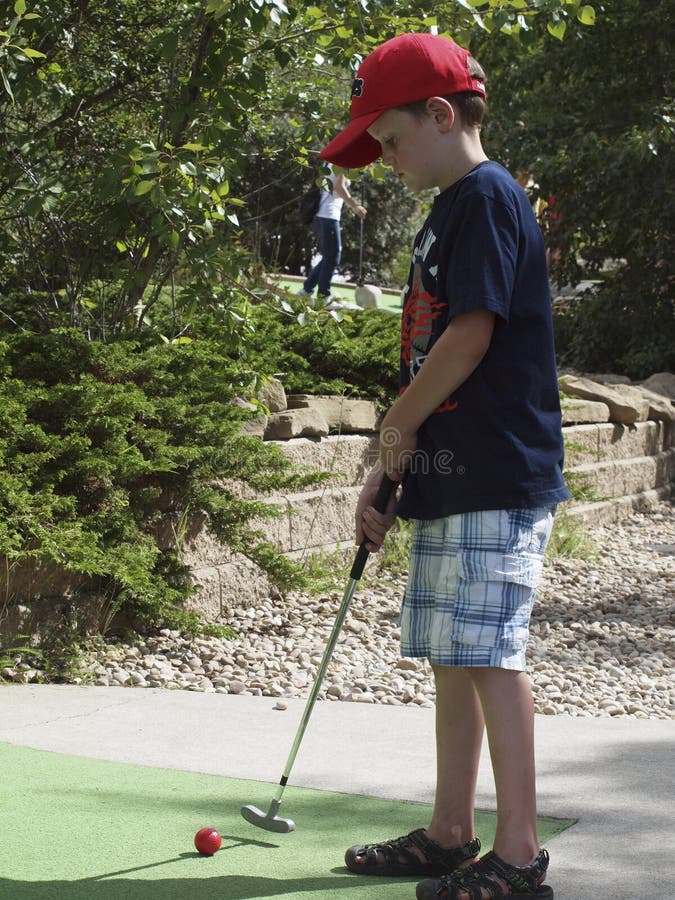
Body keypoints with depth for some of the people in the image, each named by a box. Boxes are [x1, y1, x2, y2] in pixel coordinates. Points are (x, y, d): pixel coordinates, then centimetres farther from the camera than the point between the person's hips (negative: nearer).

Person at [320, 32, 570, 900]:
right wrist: (384, 474, 17)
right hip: (445, 479, 10)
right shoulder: (446, 215, 20)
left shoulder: (487, 197, -10)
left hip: (496, 479, -10)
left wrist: (400, 424, -4)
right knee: (450, 655, 13)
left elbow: (471, 335, -18)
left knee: (488, 653, -9)